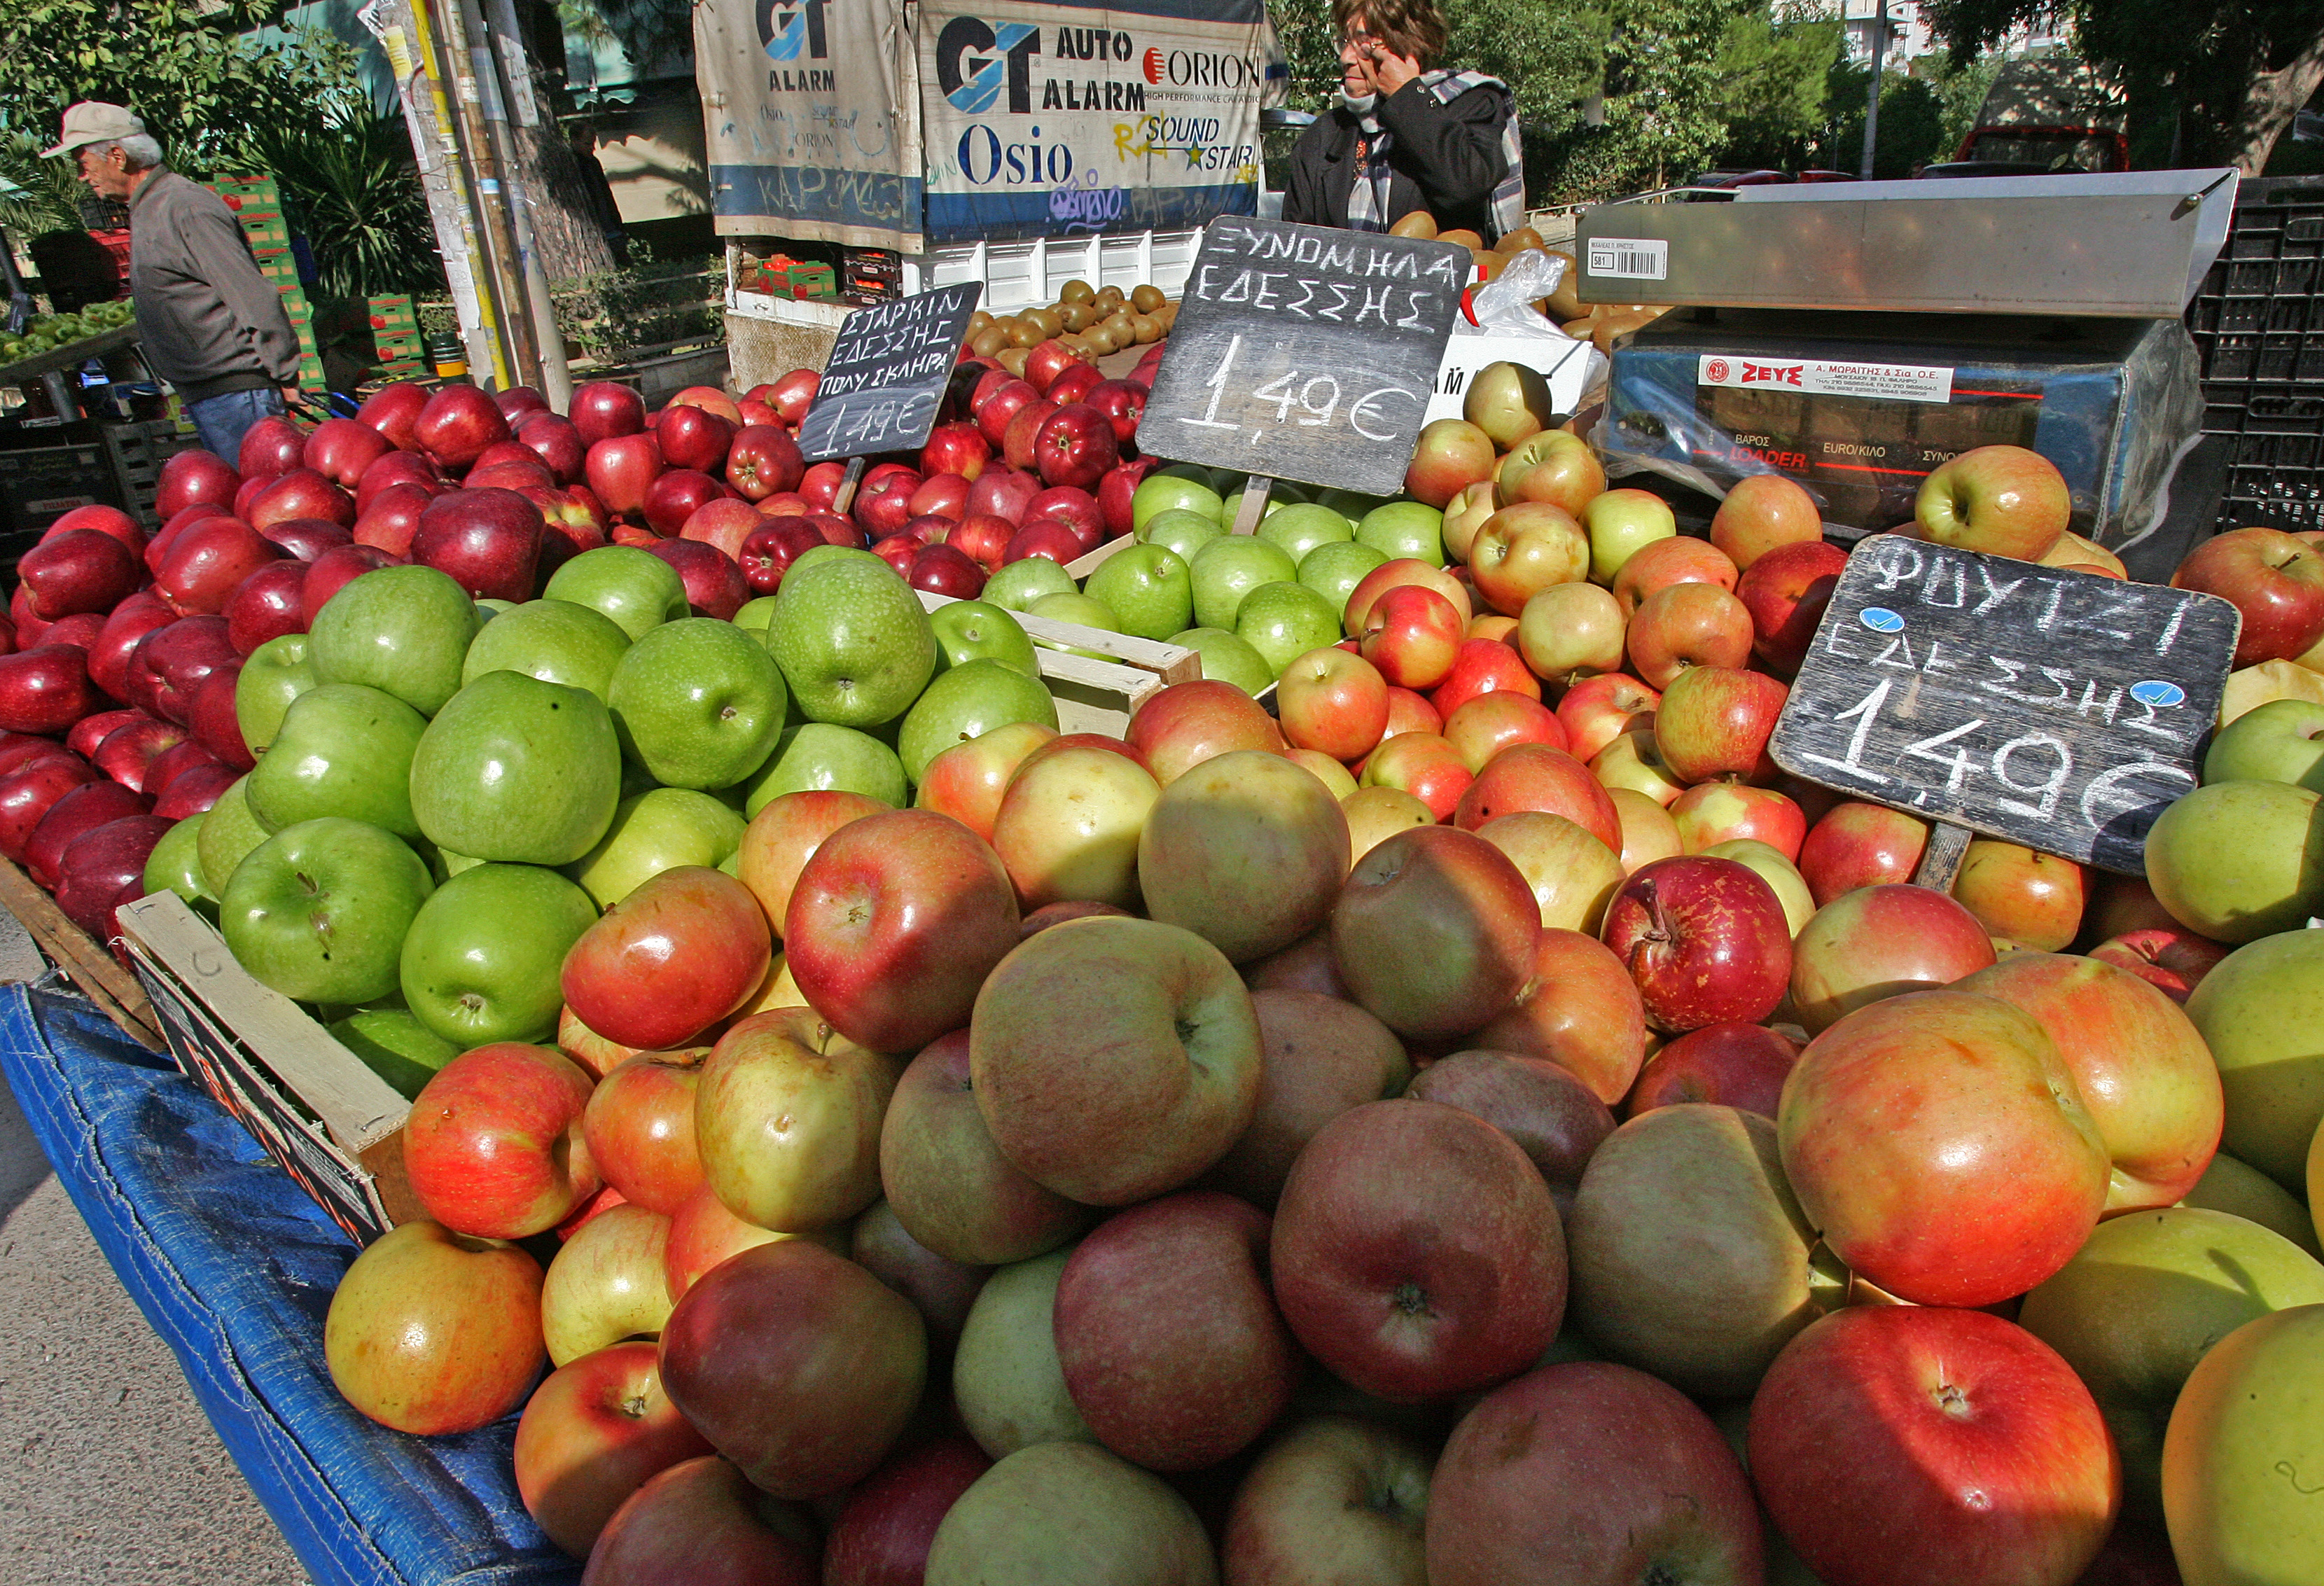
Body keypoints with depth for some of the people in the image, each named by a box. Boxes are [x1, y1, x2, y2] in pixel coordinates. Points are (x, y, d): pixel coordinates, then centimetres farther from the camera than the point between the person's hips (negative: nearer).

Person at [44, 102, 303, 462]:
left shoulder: (186, 209, -13)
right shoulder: (147, 211, 19)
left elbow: (255, 297, -18)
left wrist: (285, 379, -15)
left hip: (235, 393, -10)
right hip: (201, 395, 10)